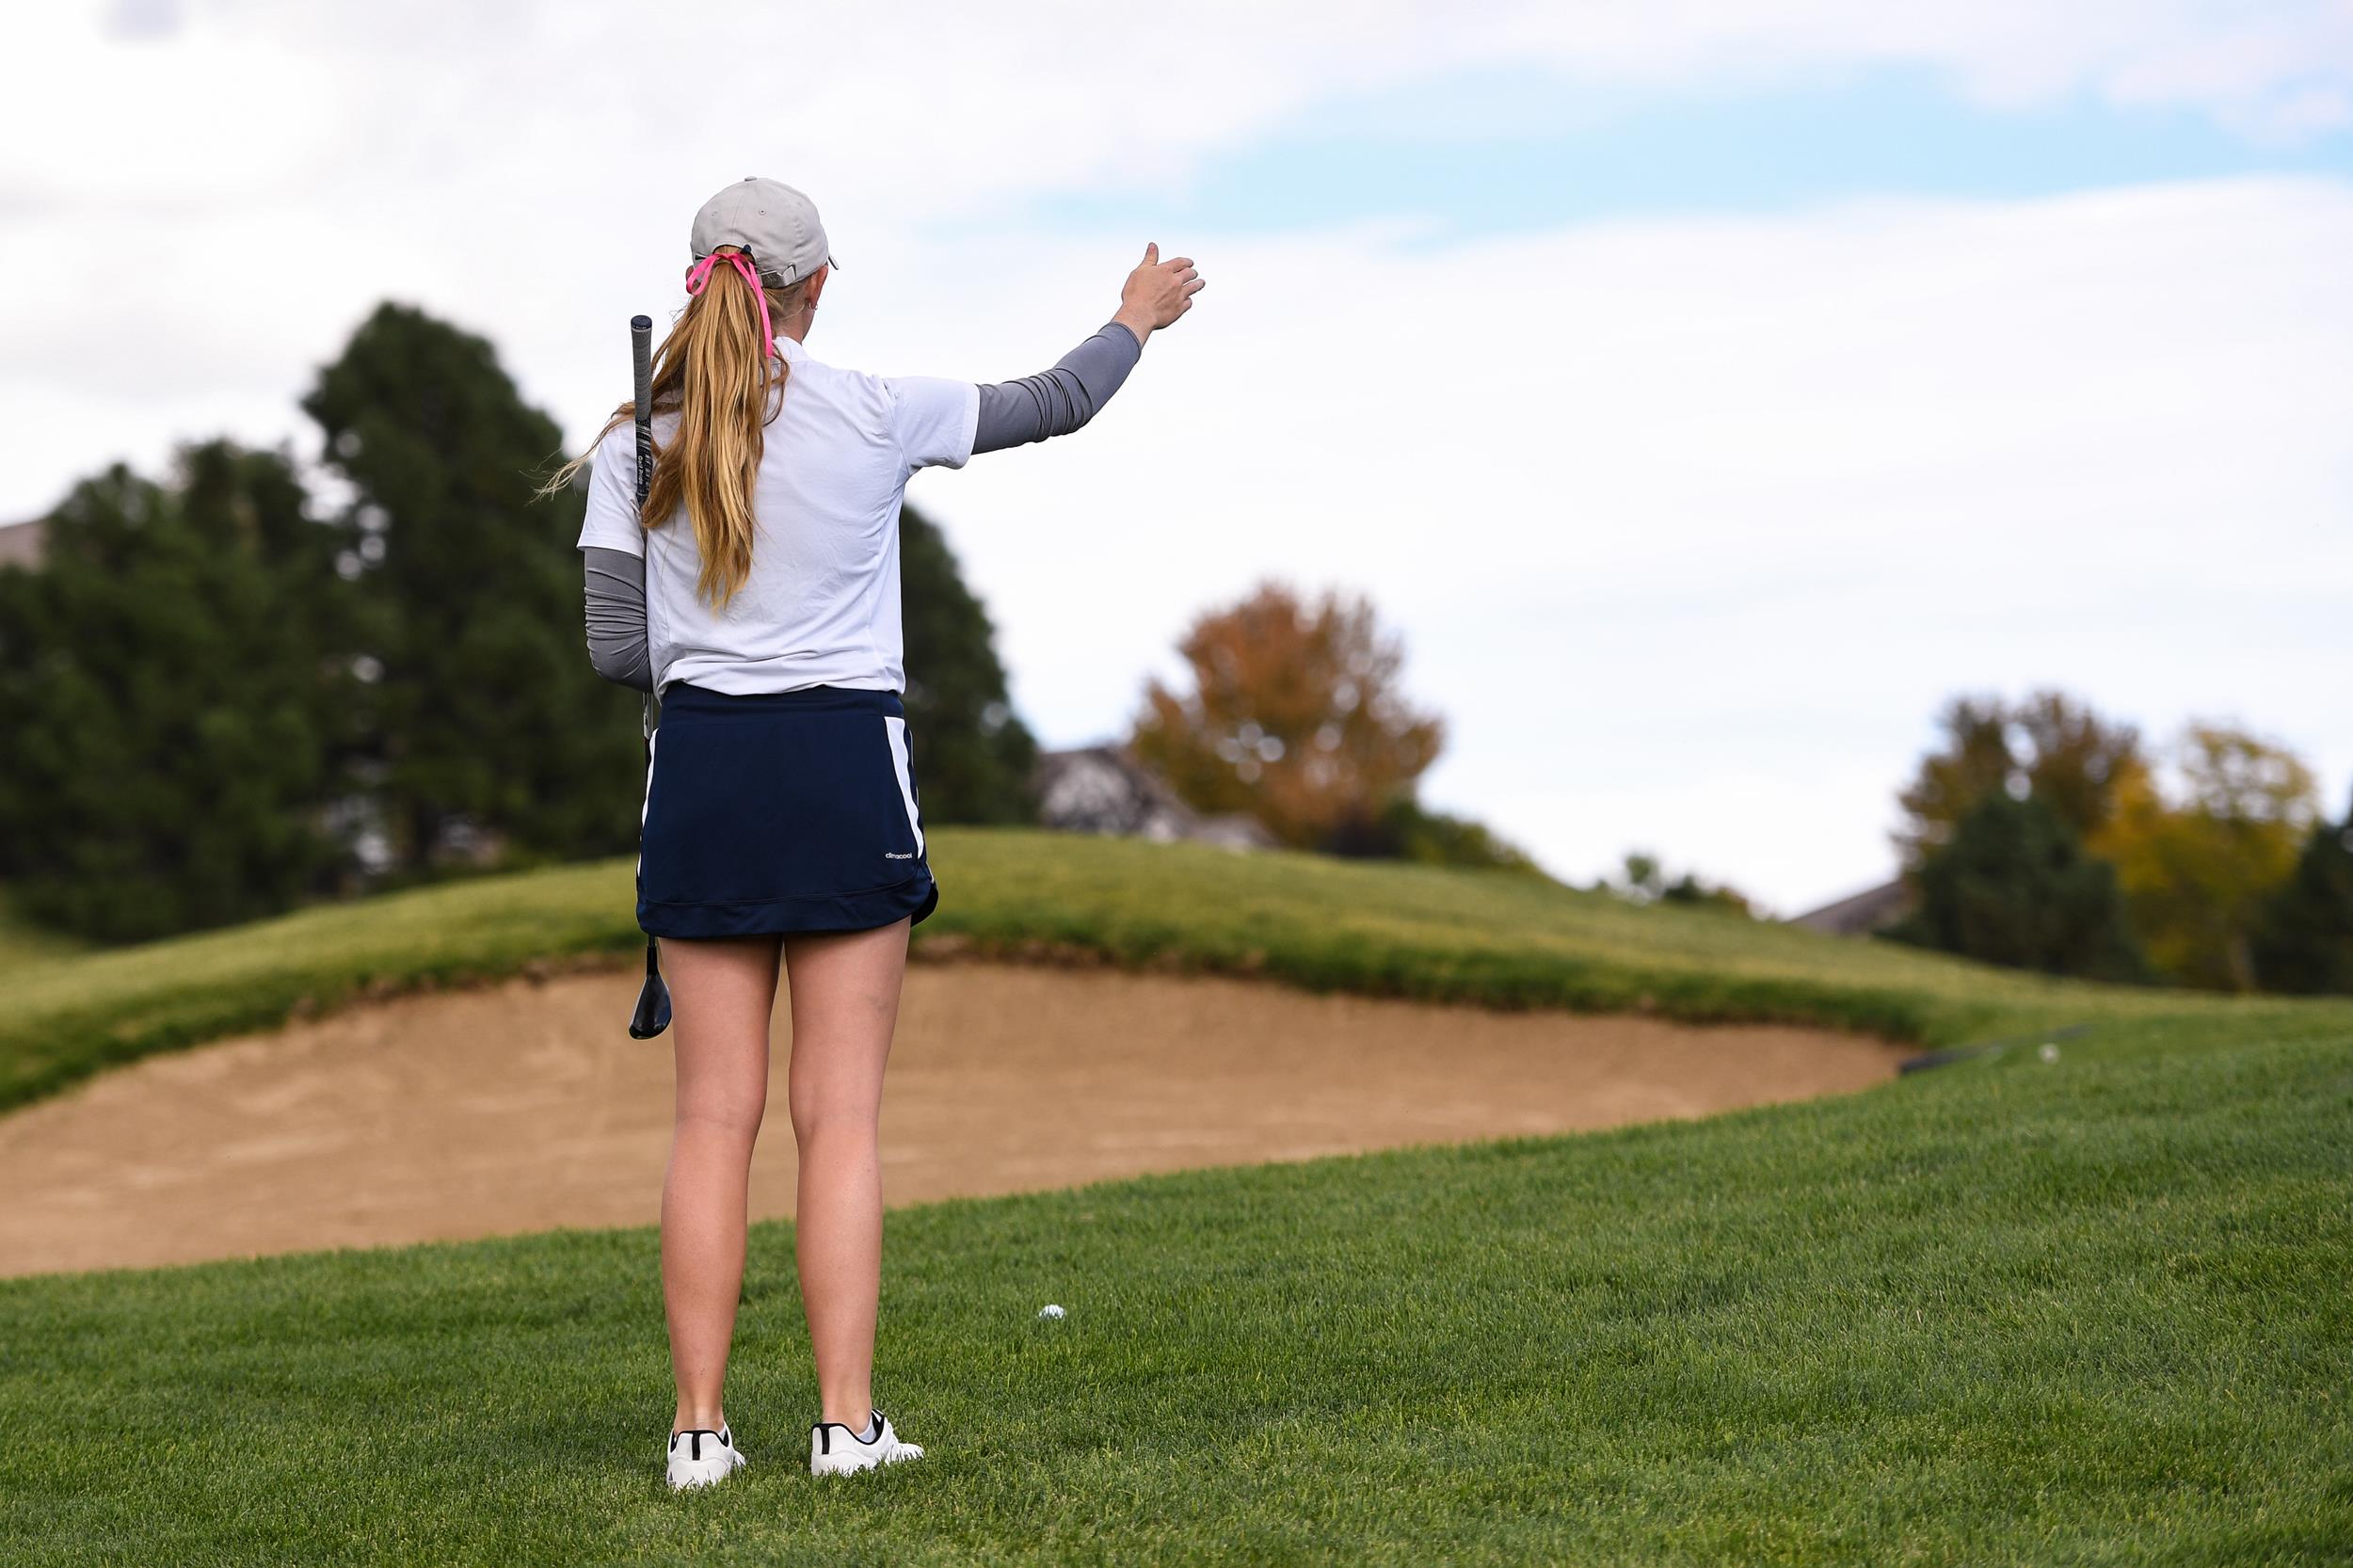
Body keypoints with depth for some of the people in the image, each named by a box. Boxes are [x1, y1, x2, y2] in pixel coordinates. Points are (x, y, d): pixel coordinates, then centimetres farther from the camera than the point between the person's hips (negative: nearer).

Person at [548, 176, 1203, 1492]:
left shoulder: (636, 448, 0)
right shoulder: (876, 413, -4)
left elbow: (619, 651, -1)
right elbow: (1053, 405, 10)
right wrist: (1137, 320, 29)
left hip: (702, 766, 2)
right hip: (845, 764, -2)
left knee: (715, 1116, 6)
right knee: (841, 1117, 1)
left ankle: (700, 1424, 6)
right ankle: (847, 1419, 1)